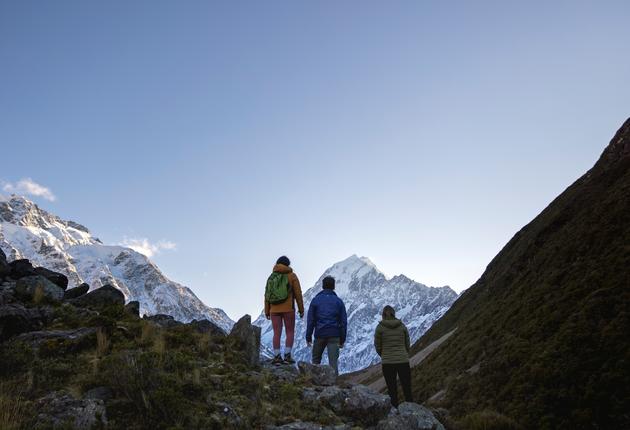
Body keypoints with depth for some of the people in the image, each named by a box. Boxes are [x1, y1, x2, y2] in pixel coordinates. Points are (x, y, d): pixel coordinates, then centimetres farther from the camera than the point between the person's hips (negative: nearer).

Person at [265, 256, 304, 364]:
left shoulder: (271, 277, 8)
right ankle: (287, 355, -1)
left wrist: (267, 311, 9)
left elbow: (267, 295, 5)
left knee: (277, 333, 6)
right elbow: (298, 294, -2)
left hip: (274, 310, 3)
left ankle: (277, 356, 3)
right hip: (288, 309, -3)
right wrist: (301, 309, 4)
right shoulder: (292, 276, 0)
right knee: (290, 332, 6)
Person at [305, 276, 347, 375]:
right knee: (333, 361, -1)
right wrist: (342, 339, 9)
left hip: (320, 334, 0)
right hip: (334, 336, 0)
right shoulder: (339, 301, 5)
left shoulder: (316, 300, 3)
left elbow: (310, 320, 0)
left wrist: (308, 337, 5)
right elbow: (343, 322, 4)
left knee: (316, 359, 19)